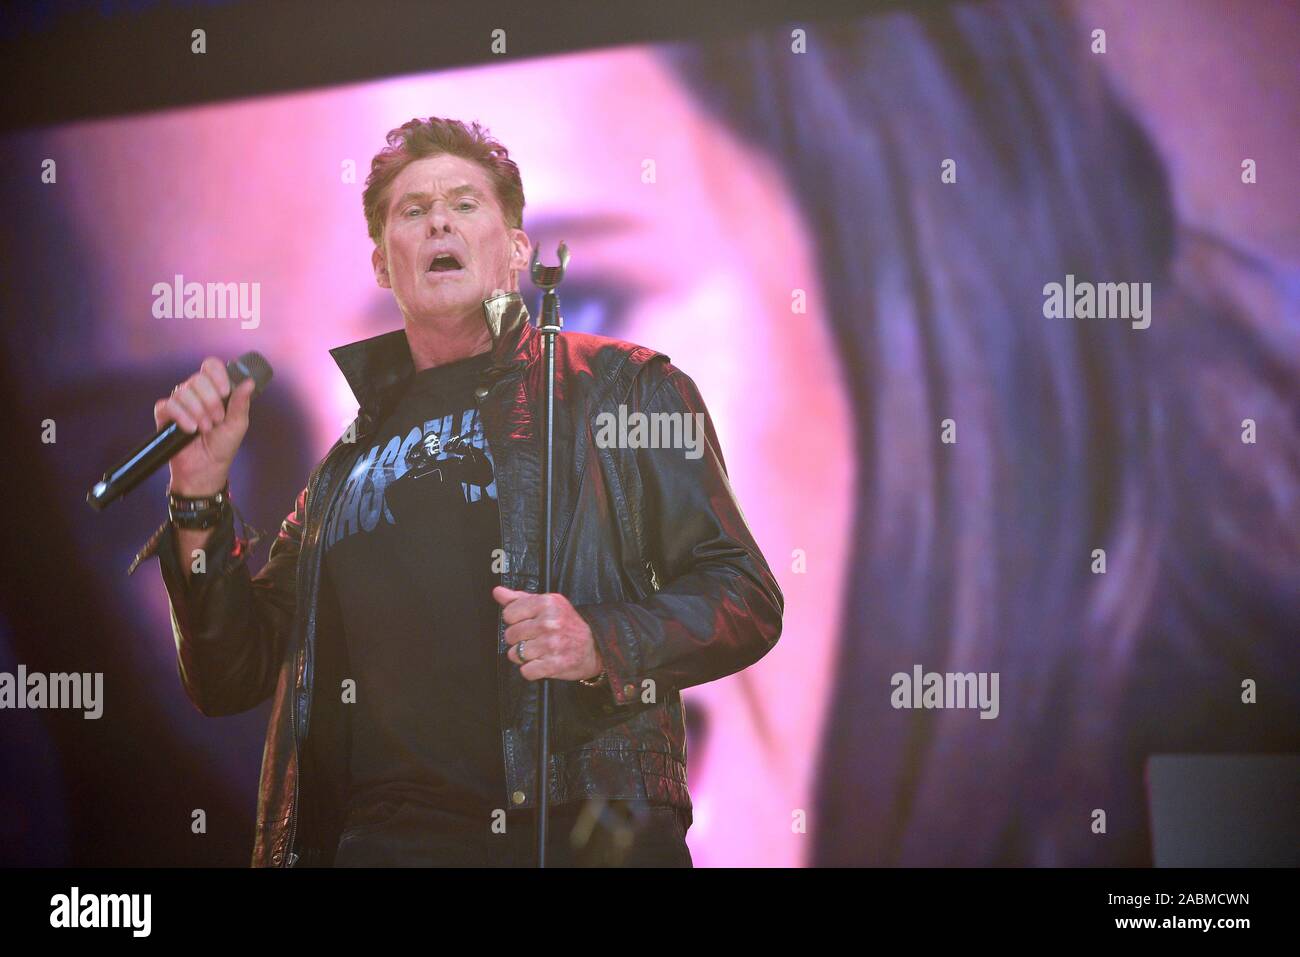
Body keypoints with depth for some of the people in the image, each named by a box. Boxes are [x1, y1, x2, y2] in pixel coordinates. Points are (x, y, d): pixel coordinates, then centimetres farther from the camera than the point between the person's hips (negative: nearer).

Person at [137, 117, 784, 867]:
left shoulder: (622, 388, 8)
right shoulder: (353, 451, 18)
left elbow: (746, 598, 4)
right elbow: (231, 680, 18)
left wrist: (603, 645, -13)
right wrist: (202, 496, 6)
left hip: (580, 832, -3)